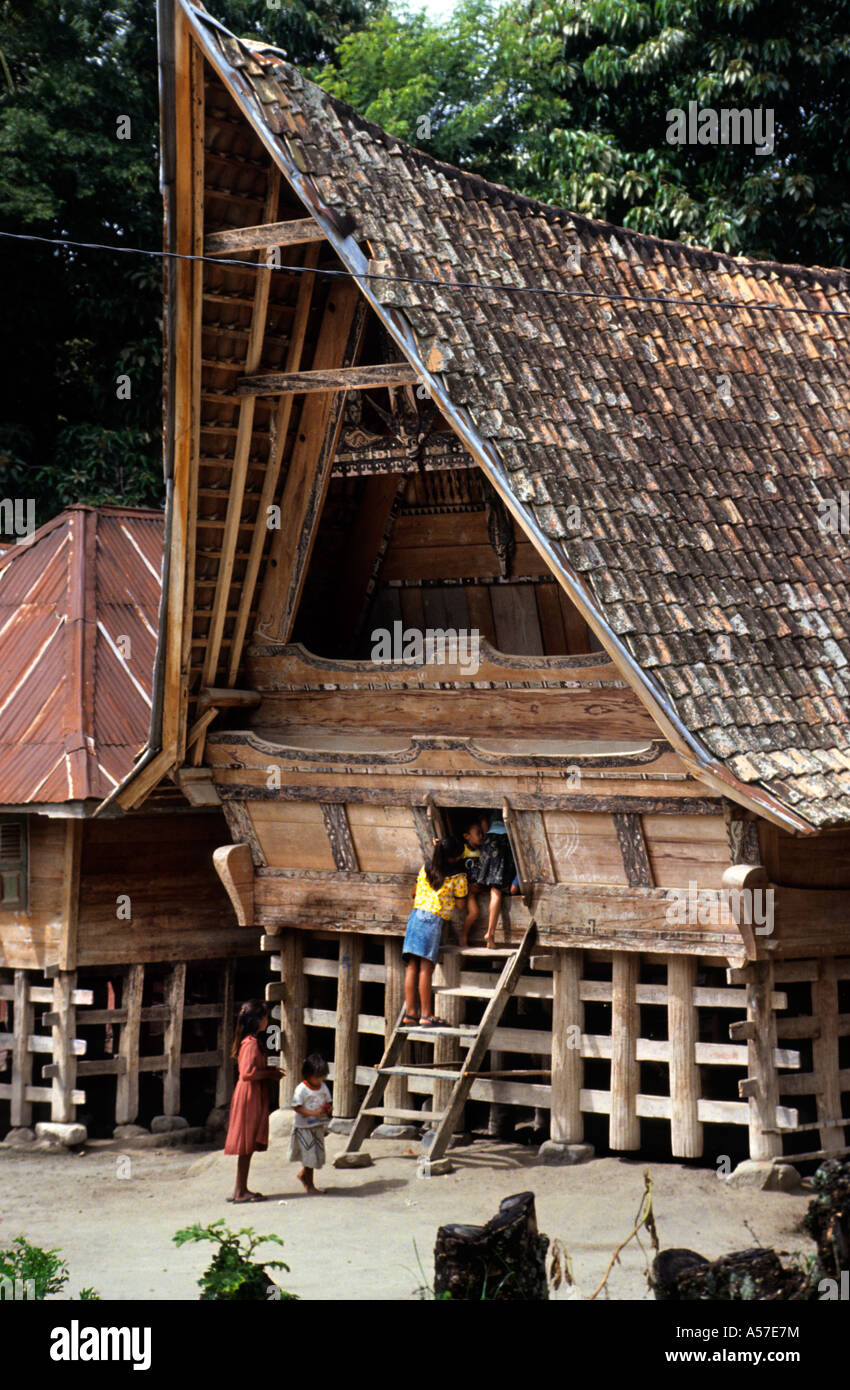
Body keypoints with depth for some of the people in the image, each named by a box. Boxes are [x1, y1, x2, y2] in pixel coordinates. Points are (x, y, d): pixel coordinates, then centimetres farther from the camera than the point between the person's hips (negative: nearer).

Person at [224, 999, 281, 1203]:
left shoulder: (248, 1041, 13)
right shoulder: (251, 1043, -18)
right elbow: (248, 1073, -26)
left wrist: (269, 1070, 13)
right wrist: (269, 1074, -14)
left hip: (253, 1096, 10)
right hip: (249, 1096, -10)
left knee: (248, 1147, 12)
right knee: (247, 1146, -5)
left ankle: (241, 1190, 17)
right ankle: (240, 1192, -1)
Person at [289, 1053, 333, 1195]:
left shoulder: (323, 1087, 5)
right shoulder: (301, 1089, -15)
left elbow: (328, 1102, 13)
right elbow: (297, 1107, -18)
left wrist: (328, 1109, -12)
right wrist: (314, 1113, -27)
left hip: (318, 1127, 7)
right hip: (304, 1127, -7)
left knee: (317, 1154, 13)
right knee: (310, 1154, -4)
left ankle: (302, 1174, 37)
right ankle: (310, 1185, 7)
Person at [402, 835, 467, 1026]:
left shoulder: (425, 868, 13)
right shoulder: (457, 877, -3)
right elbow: (461, 904, 2)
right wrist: (465, 889, 18)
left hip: (416, 915, 6)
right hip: (434, 920, -6)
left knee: (412, 966, 5)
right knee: (426, 967, -8)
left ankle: (410, 1012, 6)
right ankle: (426, 1015, -7)